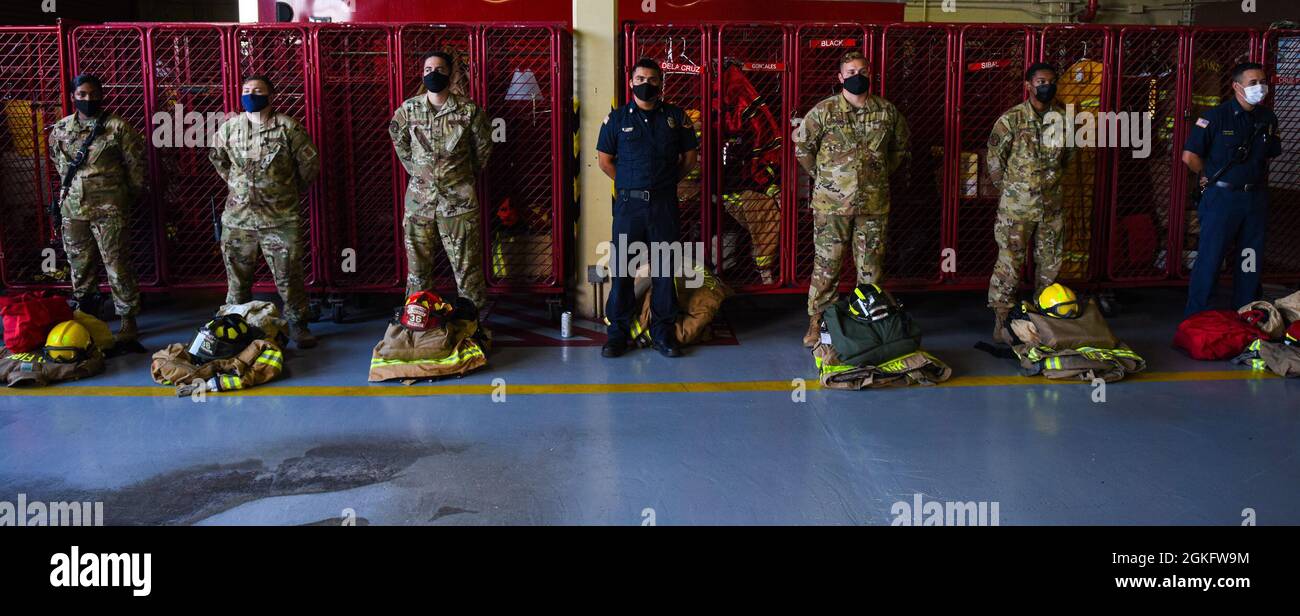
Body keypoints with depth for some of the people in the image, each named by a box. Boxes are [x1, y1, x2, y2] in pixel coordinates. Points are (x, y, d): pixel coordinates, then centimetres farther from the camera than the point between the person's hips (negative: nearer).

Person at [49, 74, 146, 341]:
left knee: (117, 264, -4)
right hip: (72, 208, 5)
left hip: (108, 209, -5)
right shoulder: (60, 129, 7)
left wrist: (131, 195, 4)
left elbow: (135, 164, -1)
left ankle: (128, 319, 3)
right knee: (80, 263, 15)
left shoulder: (118, 127, -7)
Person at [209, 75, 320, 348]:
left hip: (281, 219, -3)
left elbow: (310, 162, 2)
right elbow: (217, 157, 22)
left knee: (289, 276, 0)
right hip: (238, 218, 3)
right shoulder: (229, 127, 4)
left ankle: (298, 325, 13)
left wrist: (294, 191, 8)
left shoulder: (288, 127, -5)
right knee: (237, 277, 11)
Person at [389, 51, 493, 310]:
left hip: (459, 199, -2)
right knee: (417, 265, 9)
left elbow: (483, 146, 10)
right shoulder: (408, 109, 0)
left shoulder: (468, 110, -5)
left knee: (467, 266, 2)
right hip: (419, 197, 2)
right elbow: (398, 139, 19)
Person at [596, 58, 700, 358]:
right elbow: (605, 159, 9)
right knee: (621, 268, 0)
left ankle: (662, 333, 13)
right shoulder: (617, 118, 4)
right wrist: (628, 185, 5)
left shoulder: (676, 117, 6)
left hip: (664, 203, 1)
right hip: (628, 203, -1)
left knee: (664, 268, 4)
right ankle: (618, 332, 10)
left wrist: (669, 181, 8)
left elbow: (689, 155, 14)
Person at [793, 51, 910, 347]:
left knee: (871, 266, 9)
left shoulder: (887, 111, 5)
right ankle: (818, 321, 11)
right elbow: (802, 147, 3)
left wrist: (883, 173, 13)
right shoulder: (823, 111, -4)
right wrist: (823, 176, 4)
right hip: (831, 203, -3)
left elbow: (900, 146, 20)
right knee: (826, 264, 1)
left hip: (874, 203, 3)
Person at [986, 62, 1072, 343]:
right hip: (1017, 206, -5)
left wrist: (1052, 180, 15)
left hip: (1052, 205, 5)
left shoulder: (1063, 117, 5)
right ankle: (1001, 321, 2)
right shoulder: (1011, 119, -8)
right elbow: (994, 158, -2)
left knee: (1050, 264, 12)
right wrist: (1009, 188, 2)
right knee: (1010, 262, -4)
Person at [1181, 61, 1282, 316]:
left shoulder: (1268, 119, 7)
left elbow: (1270, 154, 21)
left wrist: (1258, 179, 12)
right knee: (1209, 259, -3)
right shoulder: (1216, 116, -9)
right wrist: (1211, 177, 2)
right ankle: (1195, 318, 6)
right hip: (1222, 198, -5)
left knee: (1251, 261, 10)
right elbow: (1189, 156, -9)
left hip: (1256, 198, 5)